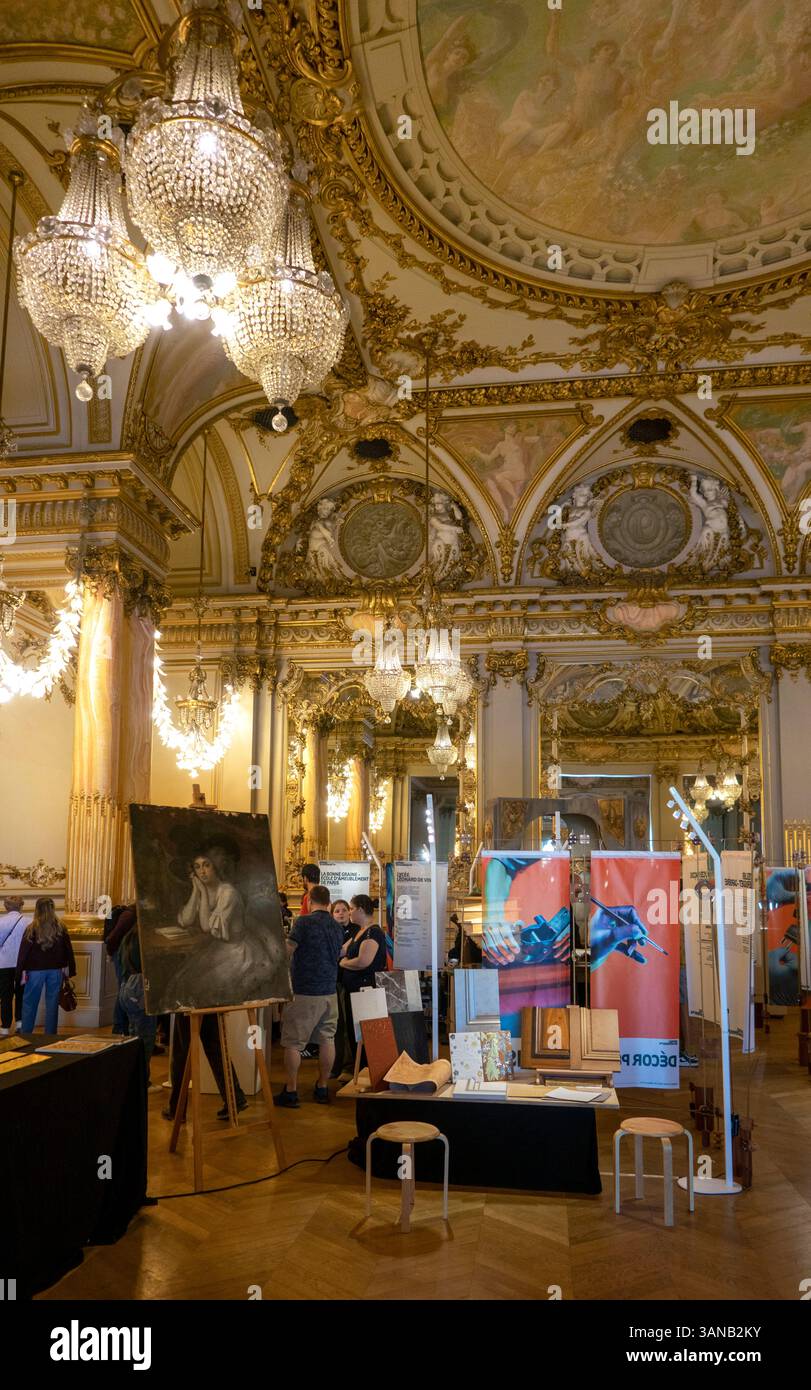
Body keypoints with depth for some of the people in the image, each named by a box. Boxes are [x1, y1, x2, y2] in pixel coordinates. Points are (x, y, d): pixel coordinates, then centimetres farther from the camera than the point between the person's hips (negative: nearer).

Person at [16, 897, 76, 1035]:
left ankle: (25, 1034, 12)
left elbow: (23, 952, -8)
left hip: (35, 970, -2)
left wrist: (21, 972, -4)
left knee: (29, 1003, 9)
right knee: (52, 1003, 8)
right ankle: (50, 1034, 10)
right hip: (56, 970, 2)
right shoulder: (60, 928, 1)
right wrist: (69, 969, 10)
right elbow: (68, 950, 4)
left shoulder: (31, 928, -7)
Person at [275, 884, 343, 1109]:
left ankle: (290, 1092, 6)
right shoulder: (337, 927, 8)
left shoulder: (304, 922, -11)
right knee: (327, 1040, 11)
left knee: (293, 1042, 3)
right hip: (329, 991, 6)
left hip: (303, 992, -6)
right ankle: (322, 1088, 18)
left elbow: (287, 951, -14)